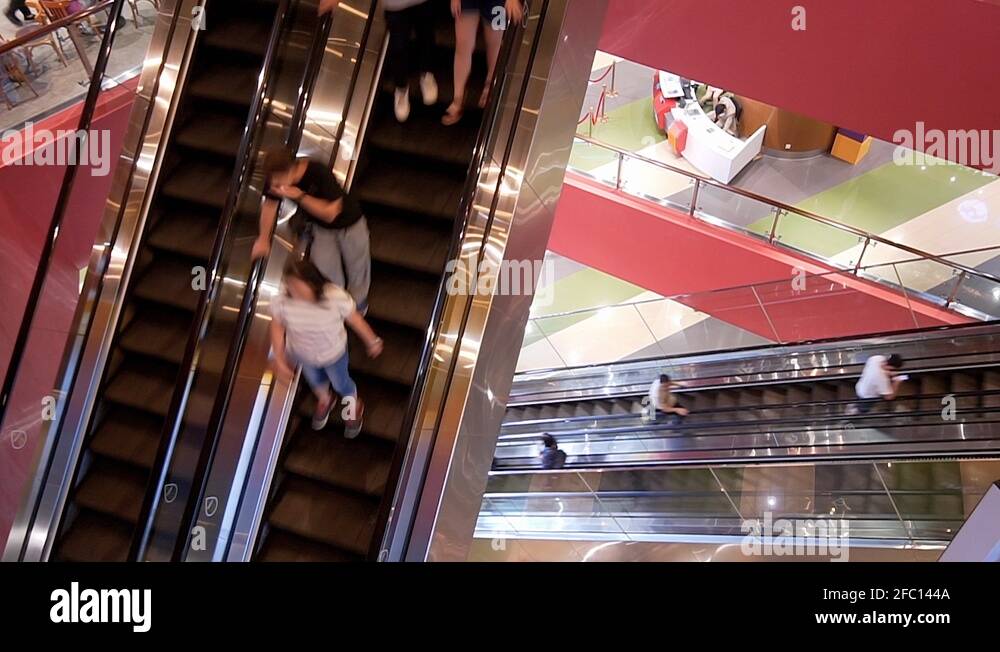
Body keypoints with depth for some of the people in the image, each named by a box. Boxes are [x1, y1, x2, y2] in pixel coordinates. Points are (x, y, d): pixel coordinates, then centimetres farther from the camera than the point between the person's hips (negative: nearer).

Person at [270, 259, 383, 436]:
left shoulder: (336, 297, -39)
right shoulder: (281, 301, -34)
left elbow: (355, 319, -20)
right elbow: (277, 328, -14)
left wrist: (372, 341, -5)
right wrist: (279, 359, -10)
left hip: (333, 353, -2)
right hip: (304, 355, 2)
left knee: (340, 383, 28)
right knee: (315, 381, 34)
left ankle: (354, 408, 63)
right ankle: (324, 401, 70)